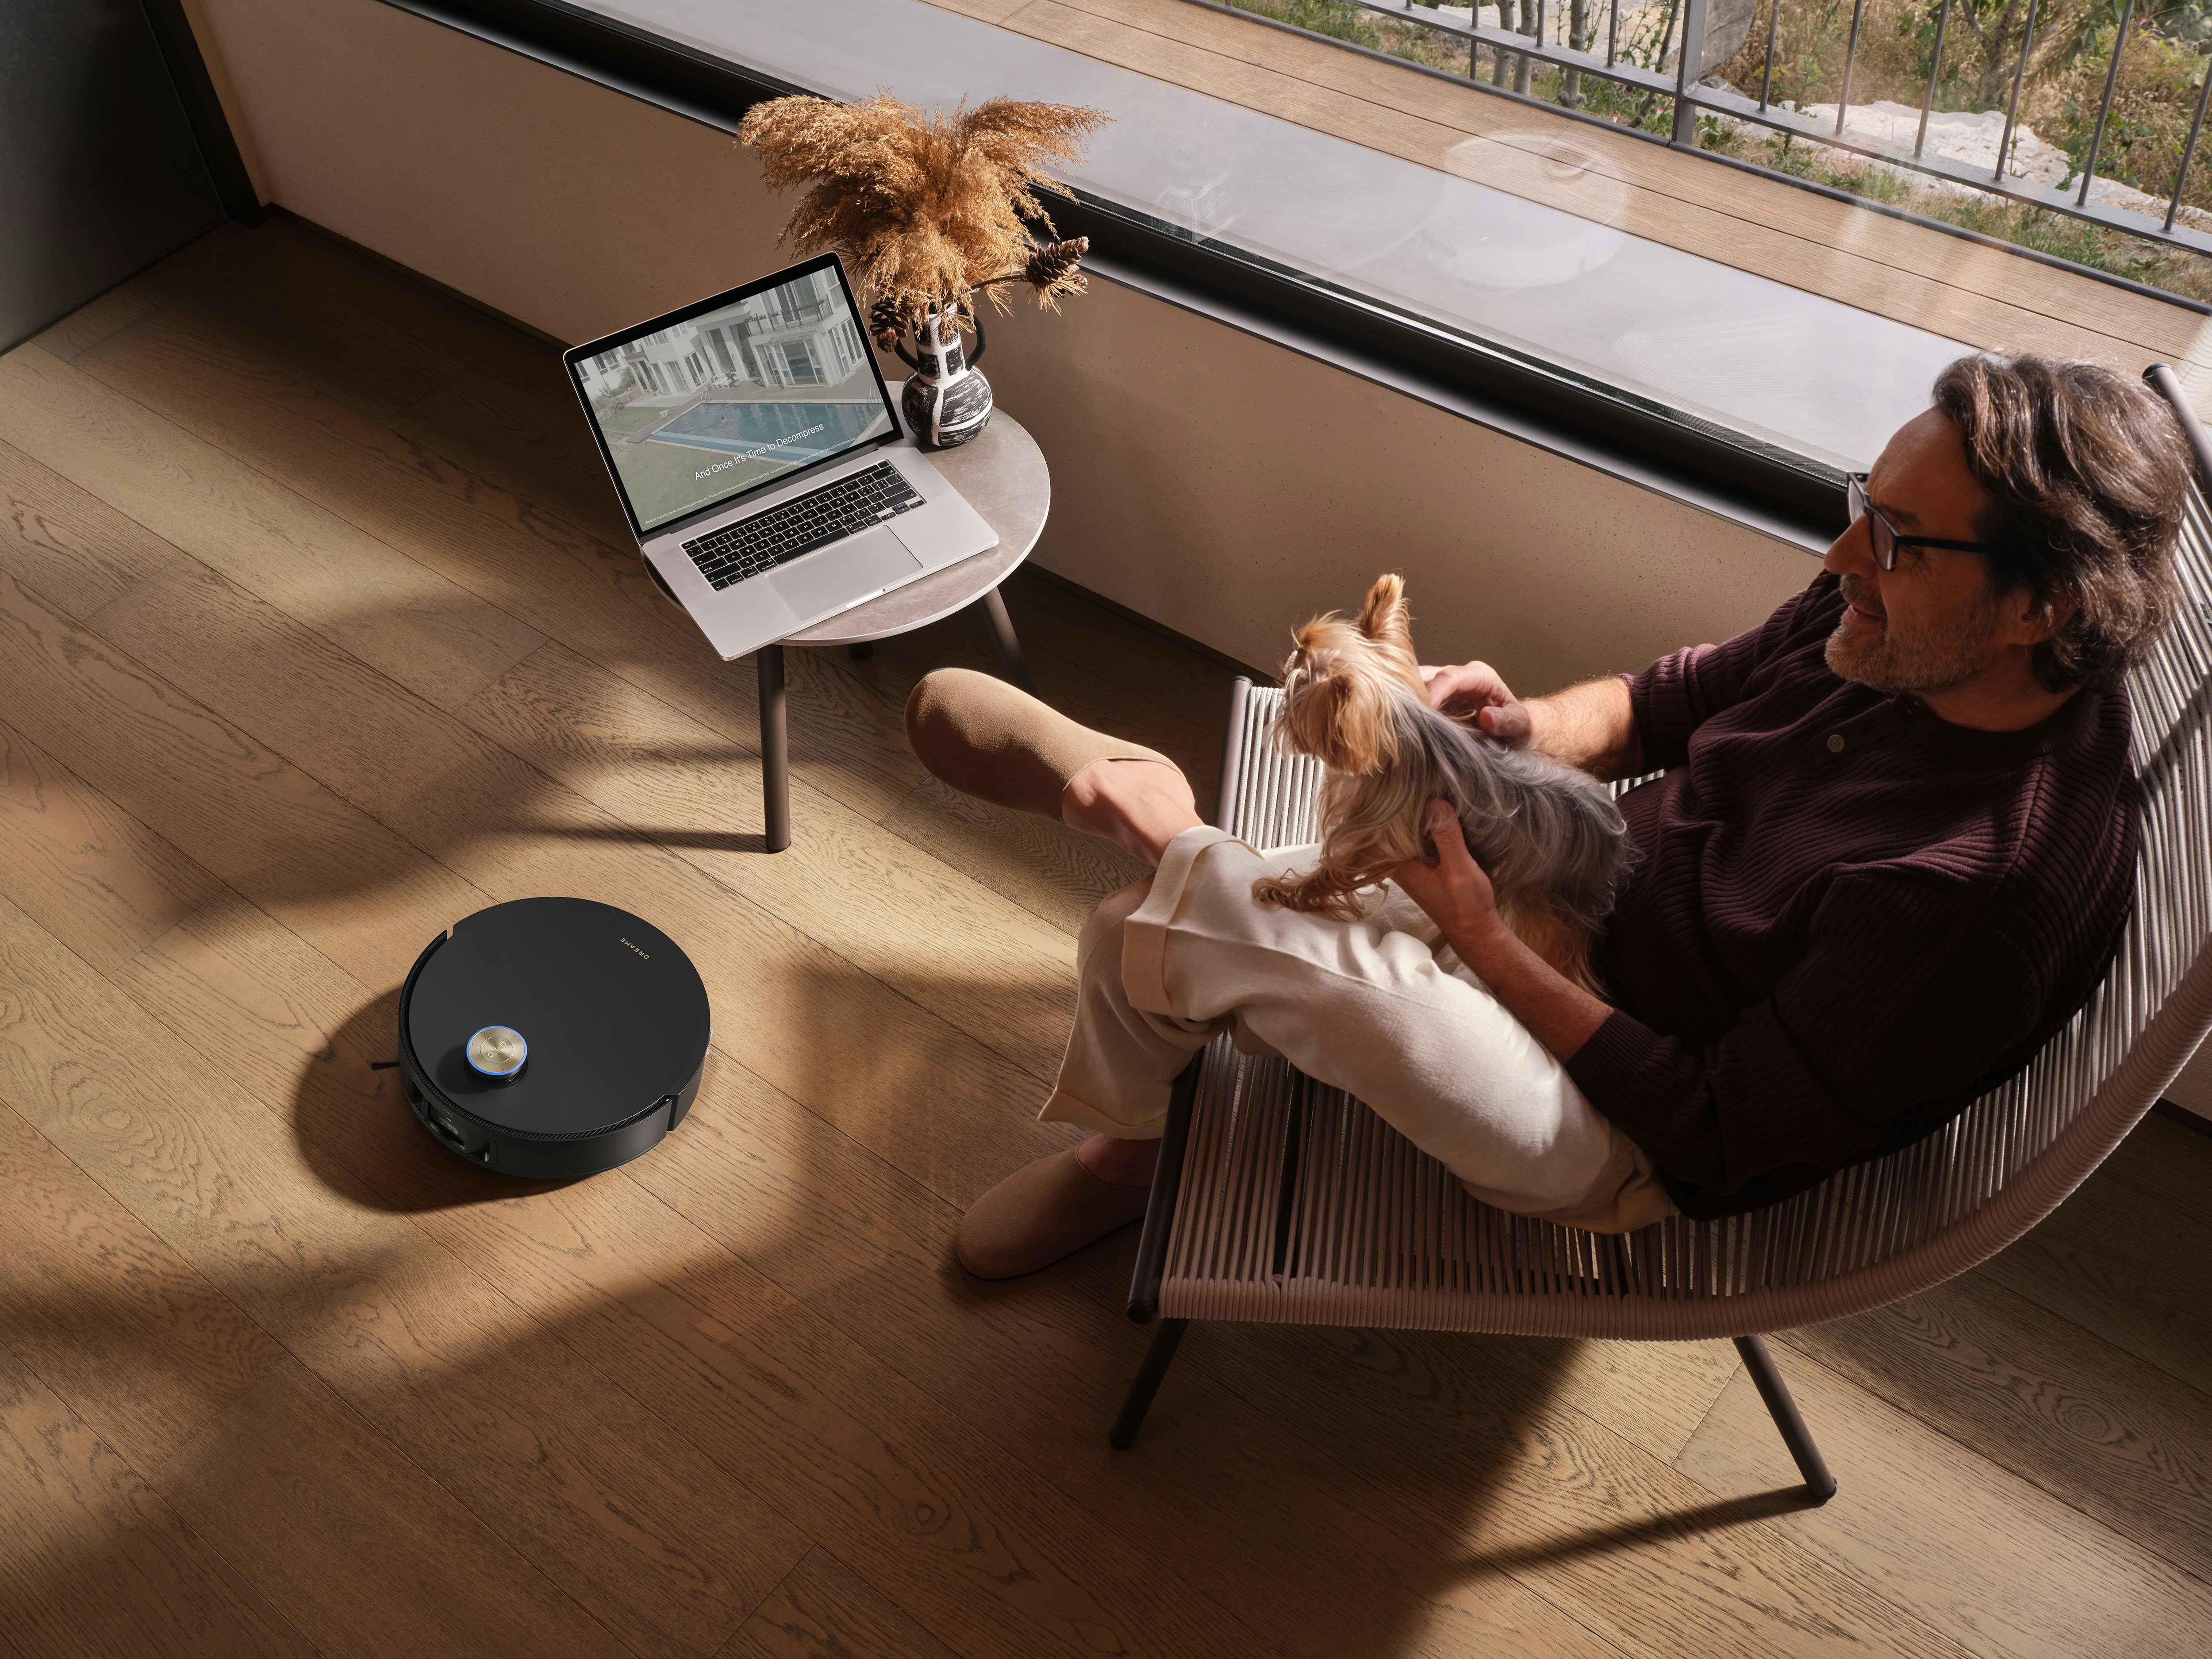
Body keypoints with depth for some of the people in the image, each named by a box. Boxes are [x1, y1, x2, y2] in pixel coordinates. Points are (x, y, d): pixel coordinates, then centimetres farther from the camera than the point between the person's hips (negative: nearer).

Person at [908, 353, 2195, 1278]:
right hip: (1592, 888, 7)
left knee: (1180, 935, -26)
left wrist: (1487, 945, -23)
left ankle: (1154, 813, 8)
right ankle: (1130, 1153, 35)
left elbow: (1720, 1141, -25)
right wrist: (1530, 727, -13)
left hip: (1639, 1146, -7)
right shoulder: (1895, 622, -11)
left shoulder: (1994, 893, -33)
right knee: (1133, 938, 4)